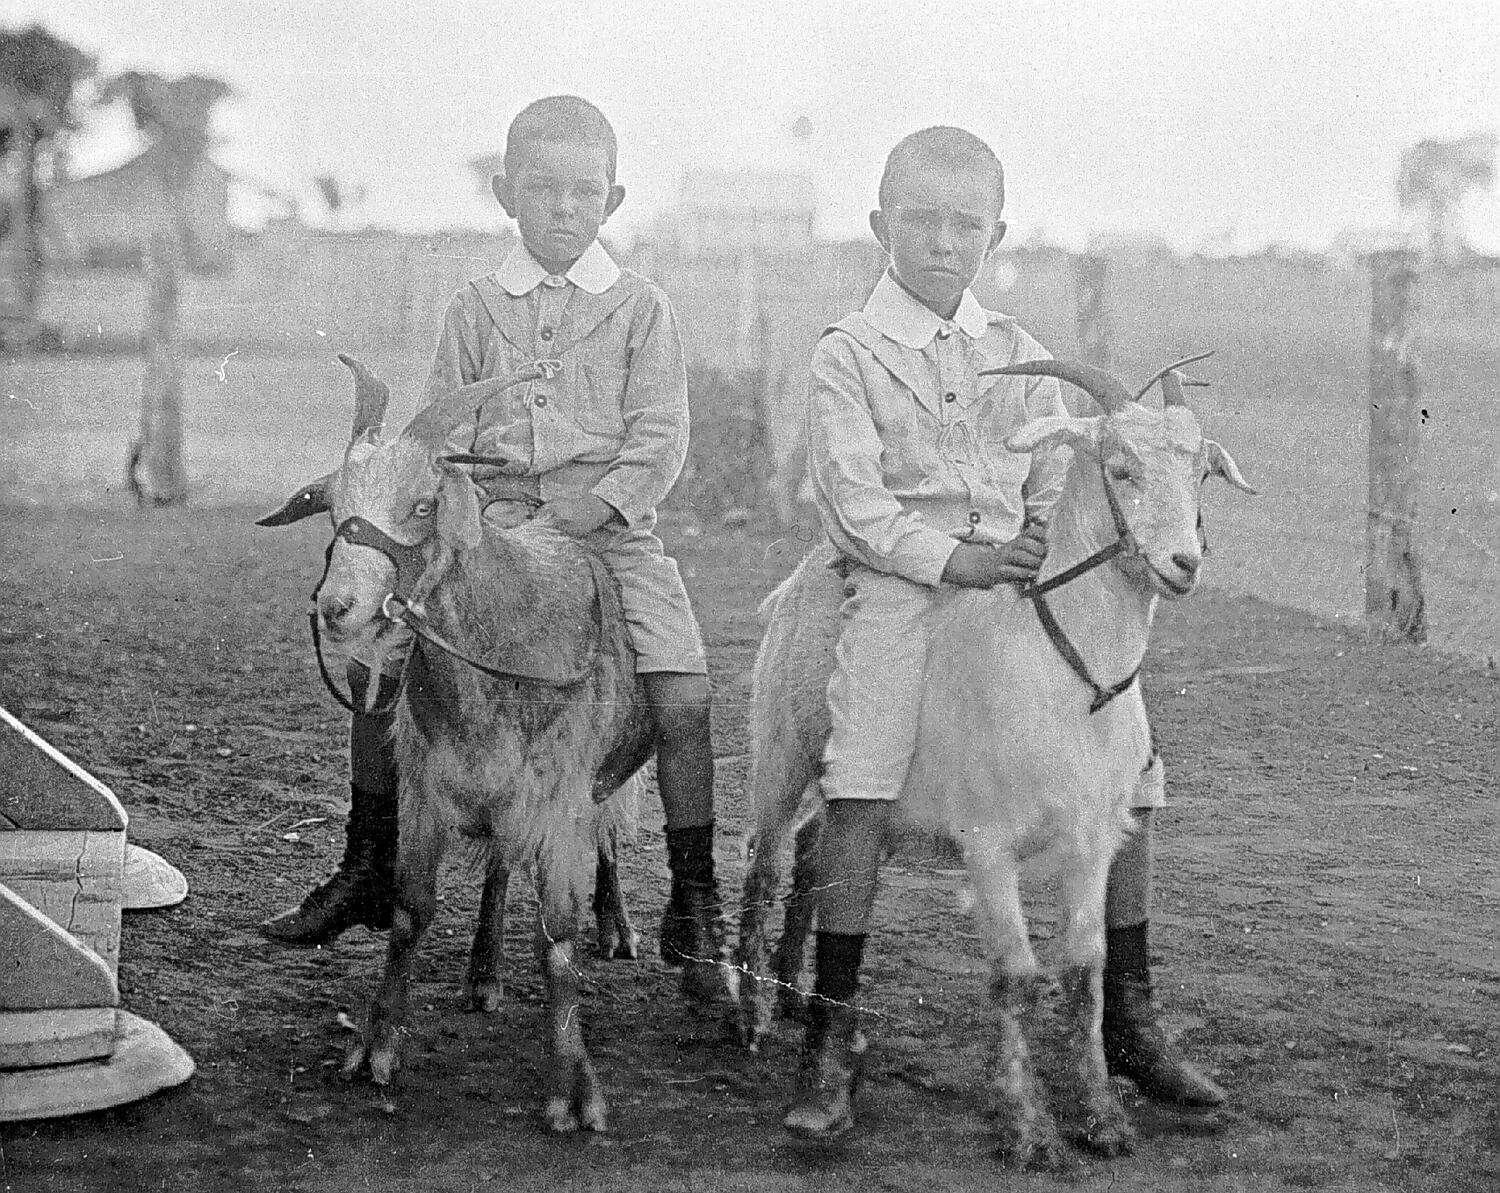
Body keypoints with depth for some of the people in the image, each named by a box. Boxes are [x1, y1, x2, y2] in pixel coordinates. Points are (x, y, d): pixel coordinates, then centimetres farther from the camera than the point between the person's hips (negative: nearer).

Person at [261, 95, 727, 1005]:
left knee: (682, 691, -19)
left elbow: (661, 438, -2)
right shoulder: (477, 310, 10)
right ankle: (369, 870, 11)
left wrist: (604, 498, -18)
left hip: (613, 531, -2)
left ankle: (695, 911, -4)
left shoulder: (640, 308, 4)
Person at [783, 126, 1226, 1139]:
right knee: (863, 792, -23)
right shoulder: (848, 357, 2)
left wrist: (1042, 547, -5)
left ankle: (1129, 1023, 13)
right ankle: (832, 1036, -12)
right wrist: (952, 559, -19)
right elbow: (852, 497, -8)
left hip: (1019, 588, 5)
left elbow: (1057, 484, 15)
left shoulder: (1020, 355, 16)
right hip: (901, 589, -4)